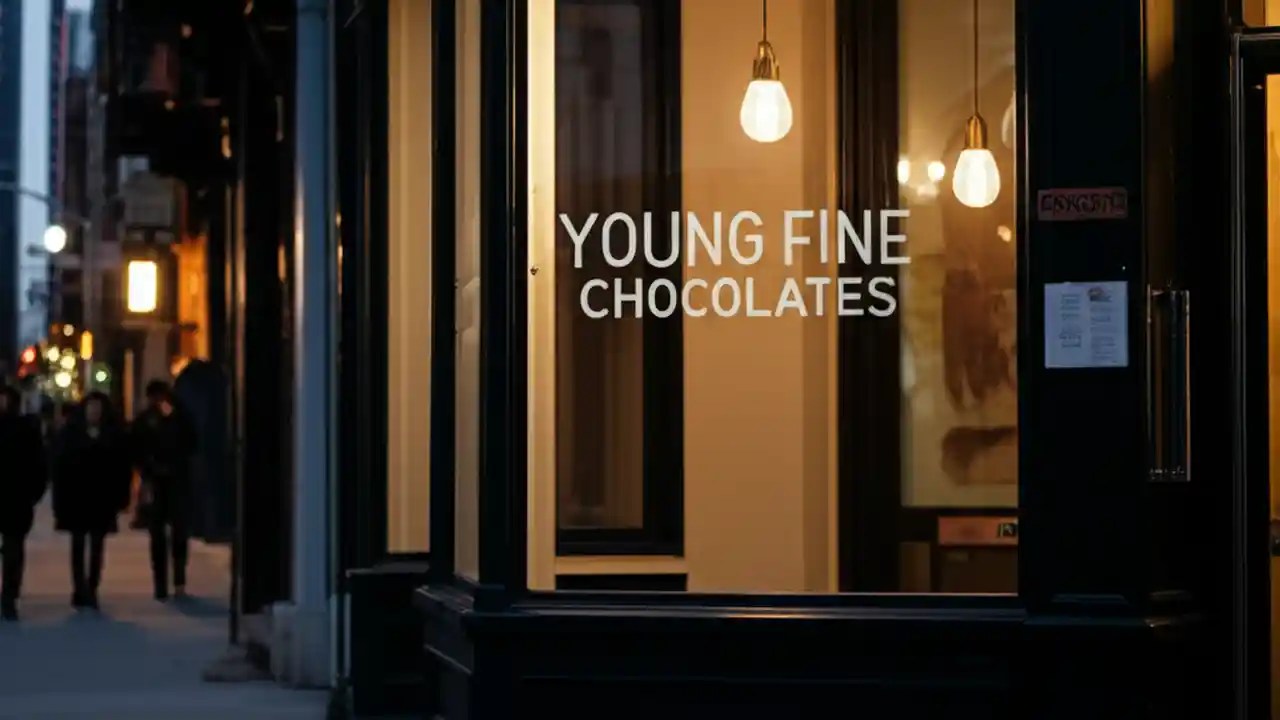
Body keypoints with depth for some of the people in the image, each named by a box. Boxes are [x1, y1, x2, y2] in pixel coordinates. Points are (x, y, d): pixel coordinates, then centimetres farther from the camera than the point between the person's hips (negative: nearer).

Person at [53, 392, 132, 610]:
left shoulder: (114, 436, 1)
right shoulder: (71, 433, -1)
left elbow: (123, 468, 2)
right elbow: (60, 466, -3)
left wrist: (120, 497, -4)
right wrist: (60, 500, -8)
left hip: (102, 500, 1)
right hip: (76, 498, -1)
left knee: (97, 546, 3)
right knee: (78, 545, 1)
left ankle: (90, 590, 8)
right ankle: (81, 590, 1)